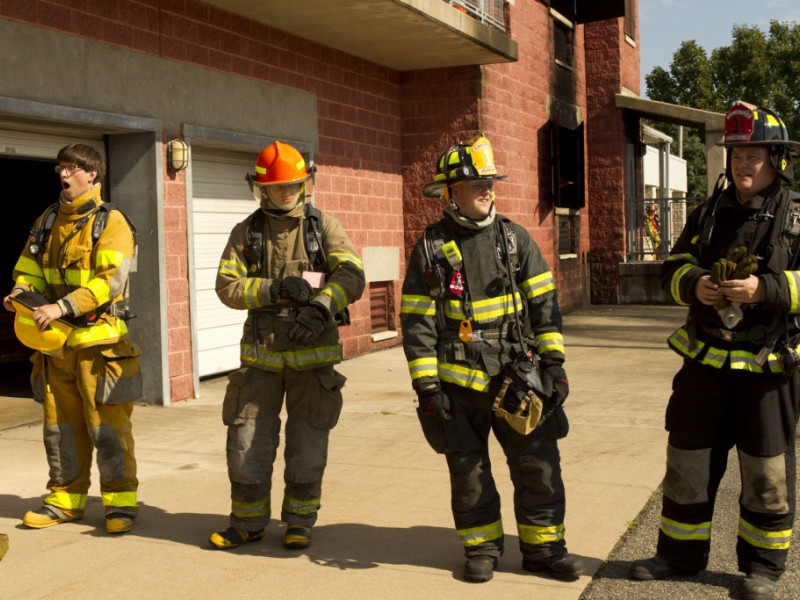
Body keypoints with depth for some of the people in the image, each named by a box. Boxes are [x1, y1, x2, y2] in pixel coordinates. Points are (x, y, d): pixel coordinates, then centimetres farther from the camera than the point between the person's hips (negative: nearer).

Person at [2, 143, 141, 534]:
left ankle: (120, 502, 7)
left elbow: (111, 279, -18)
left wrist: (62, 307, -25)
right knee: (60, 425, 12)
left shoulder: (110, 222, -6)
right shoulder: (48, 221, 13)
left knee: (107, 427, -3)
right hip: (55, 342, 6)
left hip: (99, 341, -6)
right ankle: (65, 500, 24)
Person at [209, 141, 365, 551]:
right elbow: (227, 286, -4)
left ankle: (300, 522, 22)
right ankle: (247, 521, 21)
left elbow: (352, 275, -11)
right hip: (261, 354, 1)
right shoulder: (246, 233, 6)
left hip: (313, 354, -1)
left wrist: (320, 307, -28)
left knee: (308, 444, 6)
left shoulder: (322, 226, 1)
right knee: (247, 442, 4)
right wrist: (274, 289, -18)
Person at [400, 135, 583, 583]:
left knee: (539, 466, 3)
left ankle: (543, 547, 18)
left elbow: (544, 303, 6)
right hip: (459, 383, -1)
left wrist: (553, 361, 0)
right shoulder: (430, 248, -2)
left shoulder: (515, 238, 4)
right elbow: (417, 323, -2)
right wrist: (426, 386, -7)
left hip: (517, 376, 2)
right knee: (469, 472, 9)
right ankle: (482, 549, 25)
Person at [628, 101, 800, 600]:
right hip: (706, 362, 4)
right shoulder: (710, 213, 8)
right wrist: (695, 284, -13)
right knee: (688, 461, 11)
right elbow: (673, 269, 8)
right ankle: (681, 554, 27)